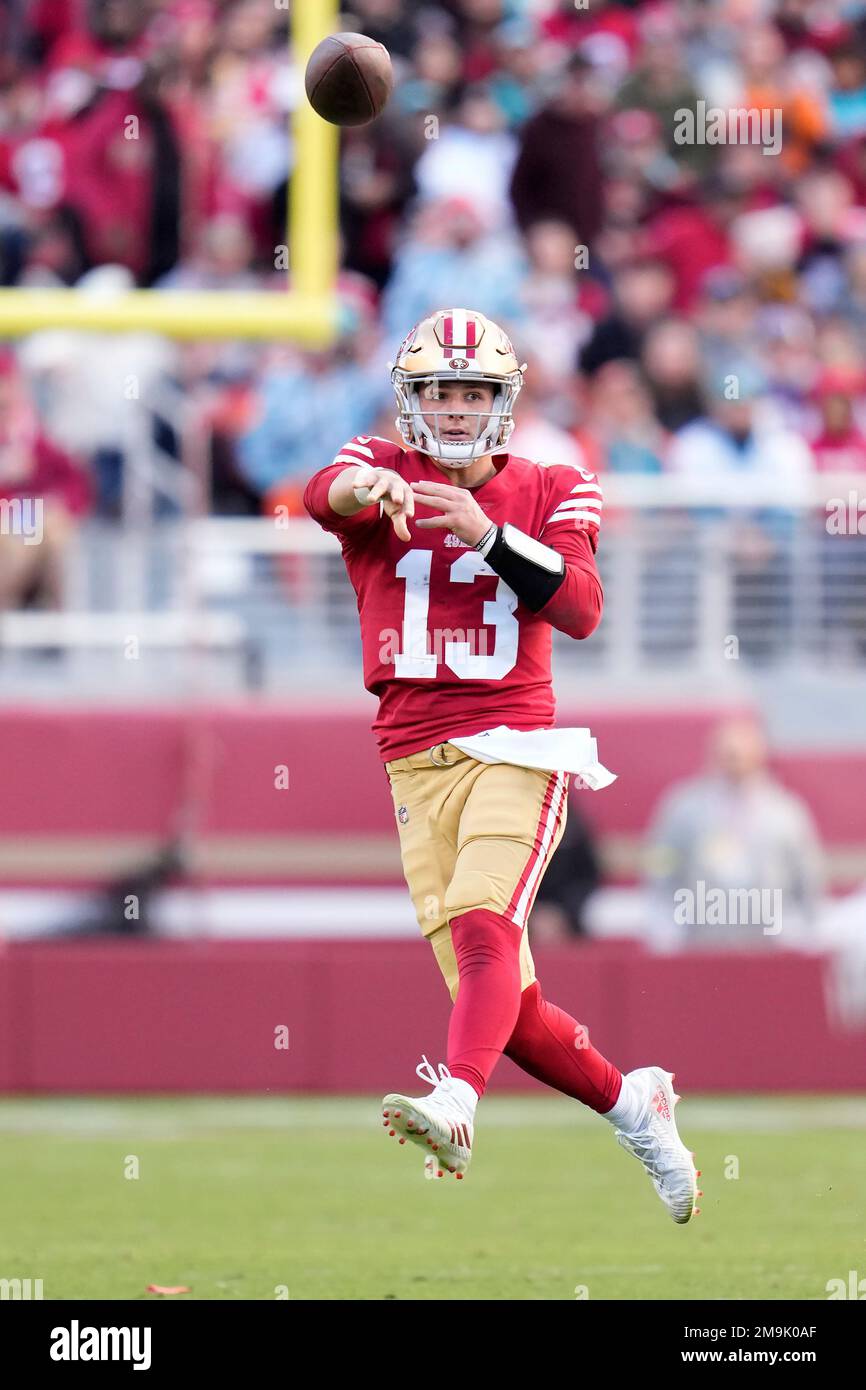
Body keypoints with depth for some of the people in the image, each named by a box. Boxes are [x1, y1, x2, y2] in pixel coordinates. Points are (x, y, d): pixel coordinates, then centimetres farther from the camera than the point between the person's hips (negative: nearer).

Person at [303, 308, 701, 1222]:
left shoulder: (551, 493, 8)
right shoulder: (385, 471, 7)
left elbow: (581, 610, -8)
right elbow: (326, 494, -18)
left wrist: (490, 534, -22)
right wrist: (363, 486, -43)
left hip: (514, 750, -2)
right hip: (416, 762, 2)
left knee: (484, 930, -27)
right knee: (498, 1002, 1)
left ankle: (454, 1109, -46)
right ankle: (632, 1103, 22)